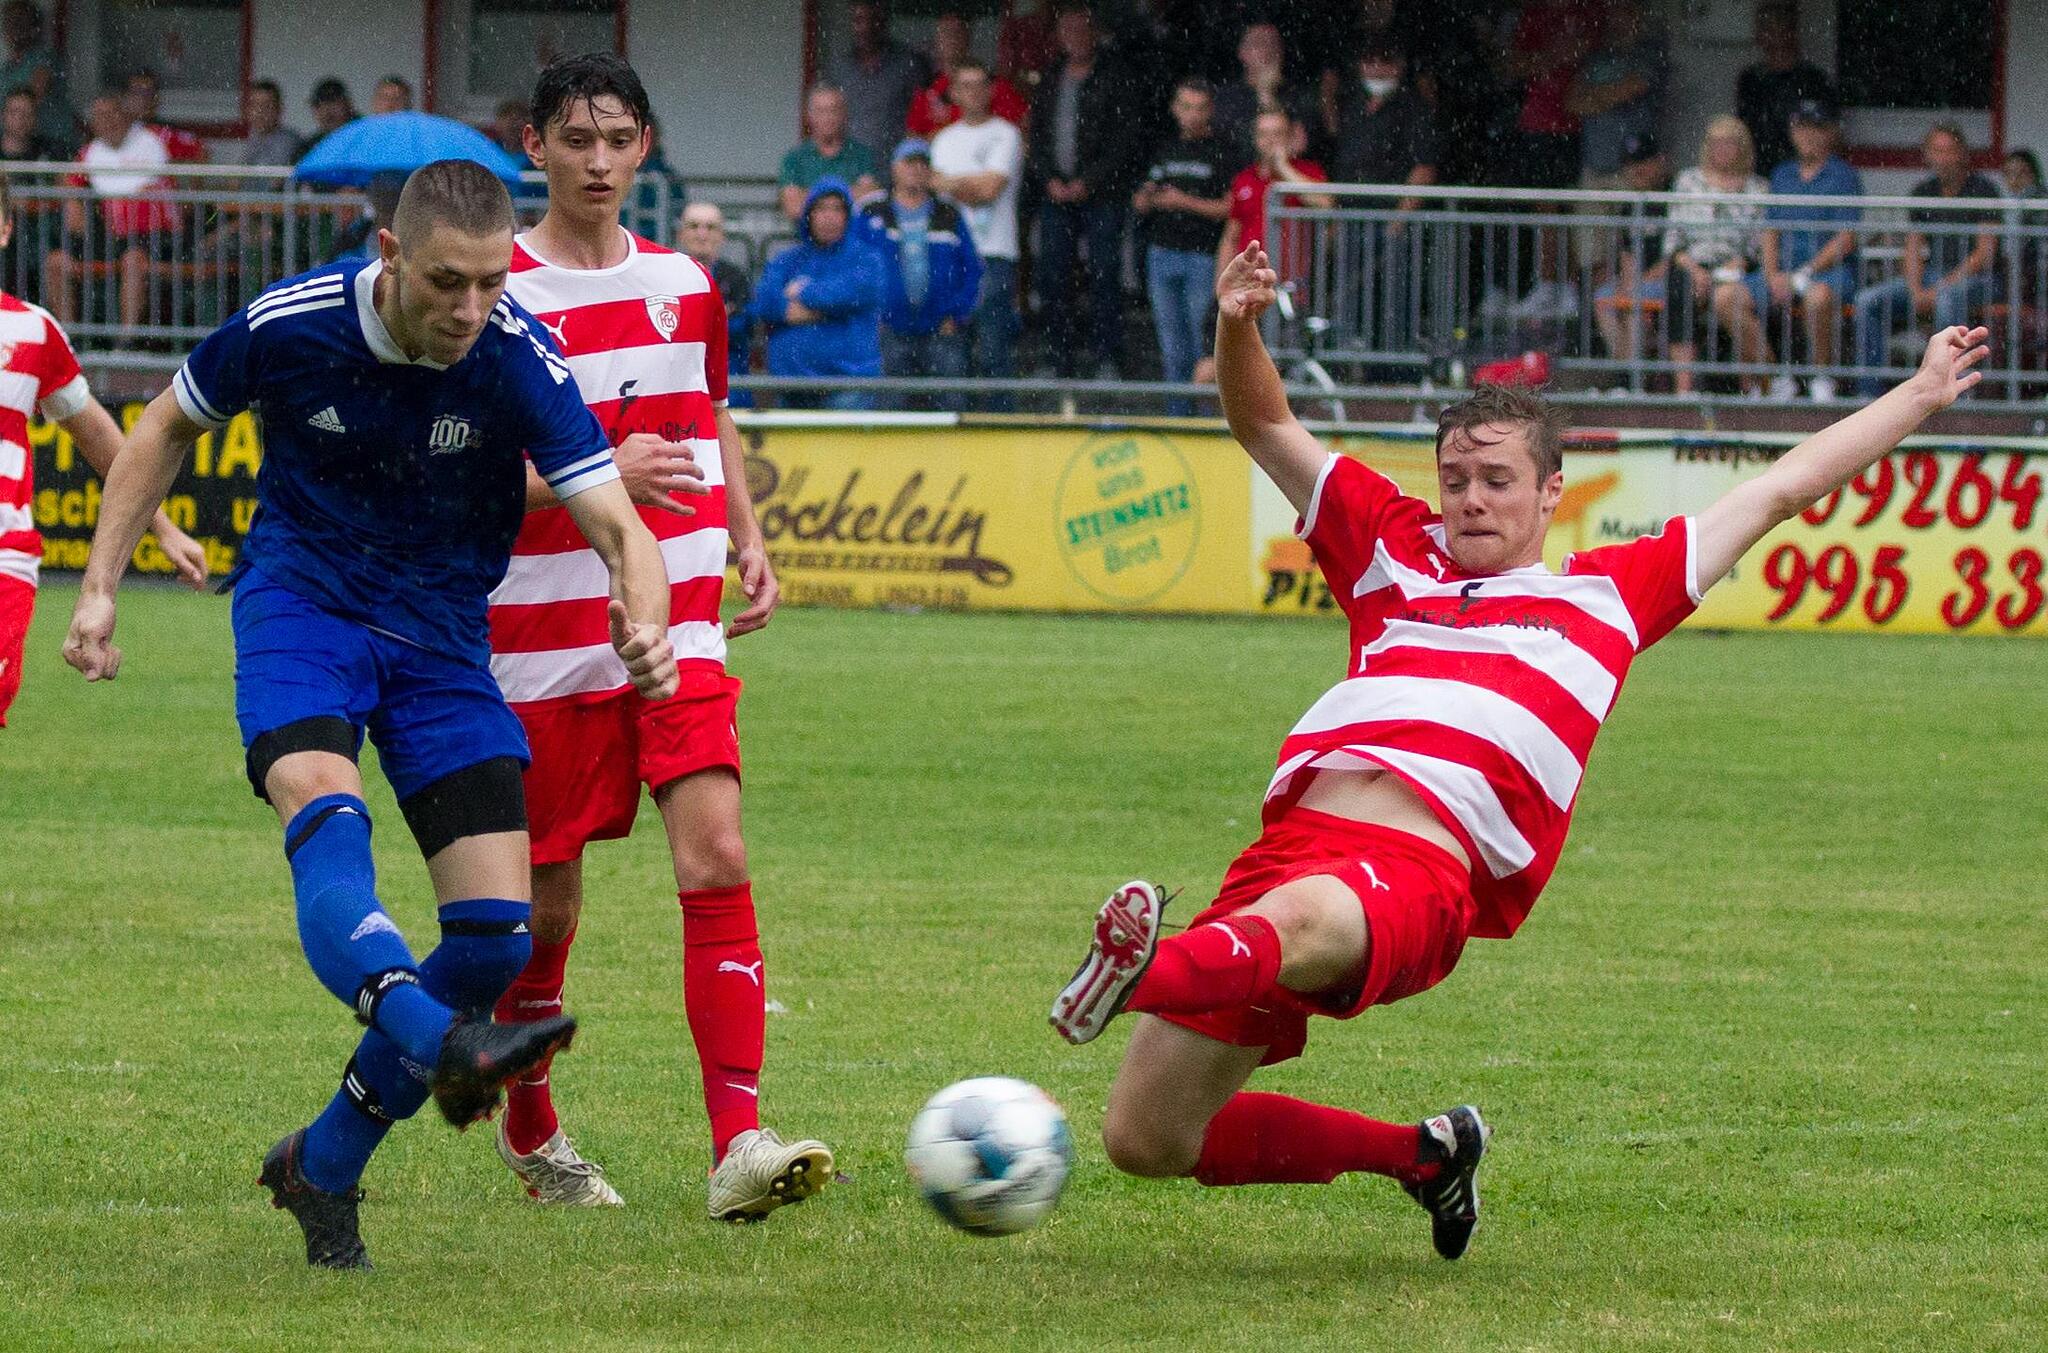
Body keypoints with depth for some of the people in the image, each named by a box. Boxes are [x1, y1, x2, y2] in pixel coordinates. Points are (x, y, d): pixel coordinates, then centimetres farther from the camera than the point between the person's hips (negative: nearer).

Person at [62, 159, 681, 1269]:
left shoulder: (518, 359, -16)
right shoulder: (293, 324, -15)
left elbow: (617, 525, -20)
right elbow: (168, 426, 5)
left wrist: (643, 624, -42)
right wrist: (99, 584, 1)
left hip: (442, 635, 2)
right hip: (302, 604, -2)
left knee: (497, 927, -9)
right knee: (325, 812, -34)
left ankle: (324, 1167, 9)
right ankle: (445, 1047, -59)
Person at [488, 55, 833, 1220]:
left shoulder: (684, 285, 9)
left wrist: (748, 538, 11)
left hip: (678, 629, 3)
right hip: (543, 641, -3)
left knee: (717, 857, -15)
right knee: (545, 905, 5)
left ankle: (741, 1144, -22)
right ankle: (531, 1133, 30)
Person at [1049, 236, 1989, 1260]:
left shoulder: (1610, 592, 24)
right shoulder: (1393, 552, 29)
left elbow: (1782, 489, 33)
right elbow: (1264, 427, 33)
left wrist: (1923, 394, 38)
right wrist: (1238, 328, 13)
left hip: (1419, 876, -5)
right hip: (1294, 838, 5)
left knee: (1301, 924, -41)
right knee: (1142, 1140, 1)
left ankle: (1141, 974, -71)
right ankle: (1421, 1155, 20)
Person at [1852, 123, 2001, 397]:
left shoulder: (1982, 190, -6)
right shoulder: (1923, 191, 10)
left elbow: (1985, 253, -13)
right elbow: (1912, 249, 8)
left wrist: (1942, 288, -20)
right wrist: (1916, 291, -11)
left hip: (1975, 278, -6)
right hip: (1933, 275, 6)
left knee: (1948, 300, -40)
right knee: (1868, 301, -16)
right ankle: (1870, 390, -17)